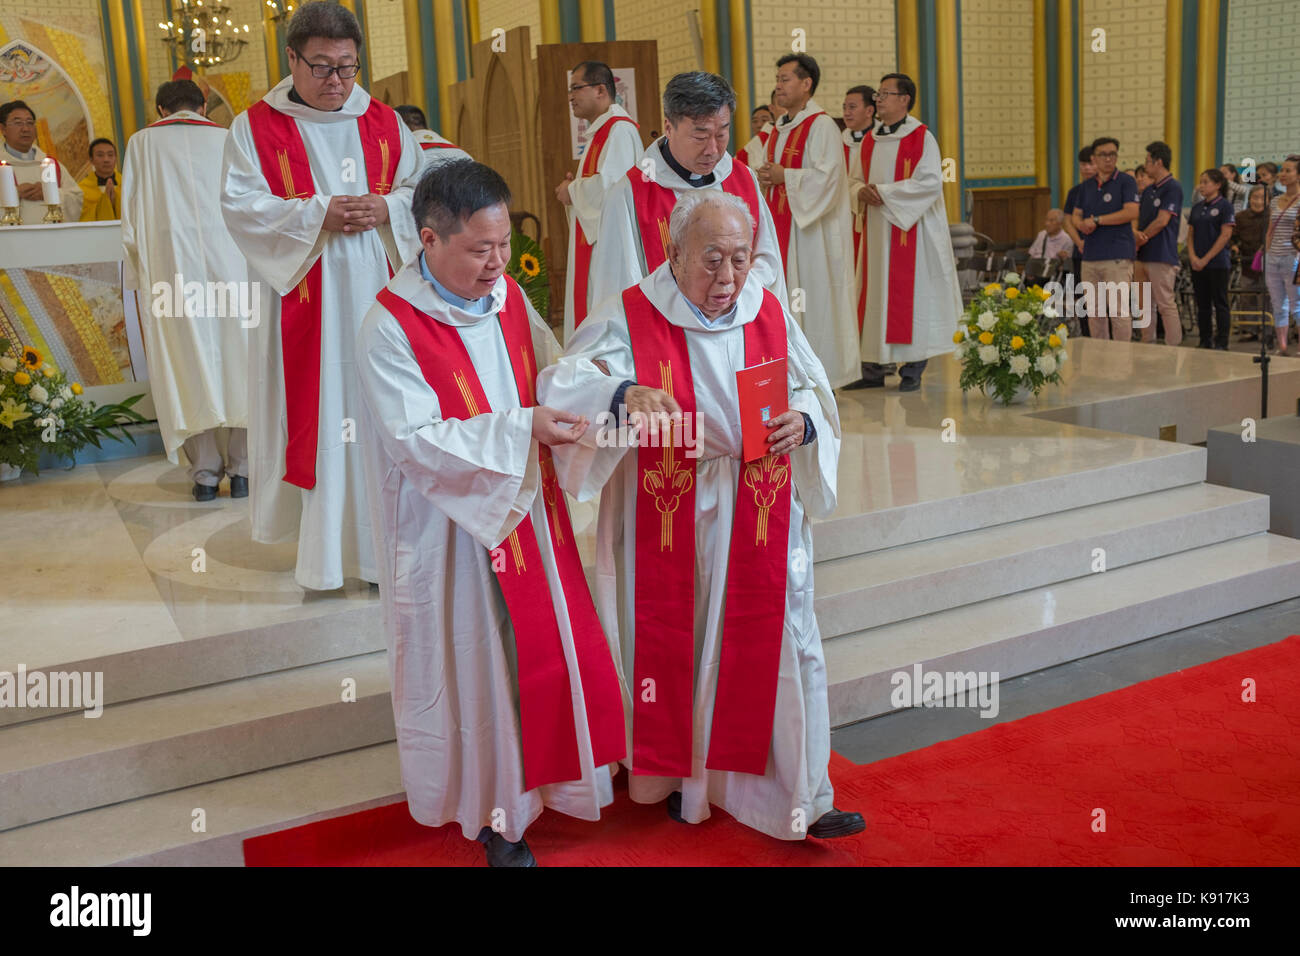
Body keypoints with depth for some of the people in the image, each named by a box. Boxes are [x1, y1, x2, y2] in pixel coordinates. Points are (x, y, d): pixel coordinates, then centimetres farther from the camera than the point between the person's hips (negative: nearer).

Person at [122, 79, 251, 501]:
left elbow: (132, 216, 7)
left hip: (171, 264, 0)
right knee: (237, 359, 5)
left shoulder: (142, 142, 7)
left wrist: (141, 274, 15)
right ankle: (241, 470, 5)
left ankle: (205, 473, 5)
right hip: (231, 264, 0)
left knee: (187, 362, 4)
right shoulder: (228, 140, 8)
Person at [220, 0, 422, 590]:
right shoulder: (256, 127, 1)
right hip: (305, 301, -3)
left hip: (377, 293, 3)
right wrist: (318, 214, -19)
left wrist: (385, 208, -11)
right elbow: (241, 205, -7)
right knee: (318, 418, 0)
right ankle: (323, 549, 9)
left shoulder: (384, 122, 10)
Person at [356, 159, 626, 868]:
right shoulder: (390, 328, -19)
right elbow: (418, 442, -24)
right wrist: (522, 429, -30)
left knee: (545, 643, 16)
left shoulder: (507, 296, 1)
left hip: (526, 509, 6)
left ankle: (544, 772, 39)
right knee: (472, 665, 8)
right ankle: (490, 809, 28)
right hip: (450, 527, -6)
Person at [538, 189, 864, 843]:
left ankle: (799, 797, 17)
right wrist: (625, 392, -41)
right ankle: (679, 774, 34)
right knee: (672, 646, 11)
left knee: (777, 650, 4)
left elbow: (814, 389, 12)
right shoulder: (630, 318, -9)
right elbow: (562, 383, -21)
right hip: (667, 527, -2)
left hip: (759, 524, 3)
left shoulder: (770, 312, 3)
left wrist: (802, 422, -12)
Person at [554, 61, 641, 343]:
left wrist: (572, 191, -9)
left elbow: (610, 183, -26)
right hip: (595, 240, 11)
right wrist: (575, 188, 7)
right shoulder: (600, 130, 20)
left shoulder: (619, 128, -14)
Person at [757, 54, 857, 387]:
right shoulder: (780, 129, 17)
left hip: (812, 226, -8)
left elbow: (828, 175, -18)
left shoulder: (821, 126, -10)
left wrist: (785, 177, -16)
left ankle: (820, 365, 2)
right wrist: (764, 178, 1)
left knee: (813, 295, -5)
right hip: (781, 225, 8)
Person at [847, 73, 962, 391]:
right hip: (876, 230, 6)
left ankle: (913, 370, 3)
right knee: (875, 296, 5)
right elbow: (856, 179, 18)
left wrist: (884, 192, -16)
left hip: (910, 230, -6)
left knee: (911, 292, -3)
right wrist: (861, 192, -7)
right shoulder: (870, 141, 13)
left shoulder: (921, 138, -5)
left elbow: (931, 183, -14)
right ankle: (873, 369, 10)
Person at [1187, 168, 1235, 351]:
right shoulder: (1197, 207, 12)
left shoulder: (1224, 205, -6)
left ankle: (1221, 344, 2)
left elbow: (1226, 235, -11)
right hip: (1197, 264, 6)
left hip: (1217, 262, -6)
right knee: (1202, 304, 9)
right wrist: (1192, 257, -4)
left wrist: (1206, 259, -13)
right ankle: (1205, 342, 16)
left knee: (1220, 304, -1)